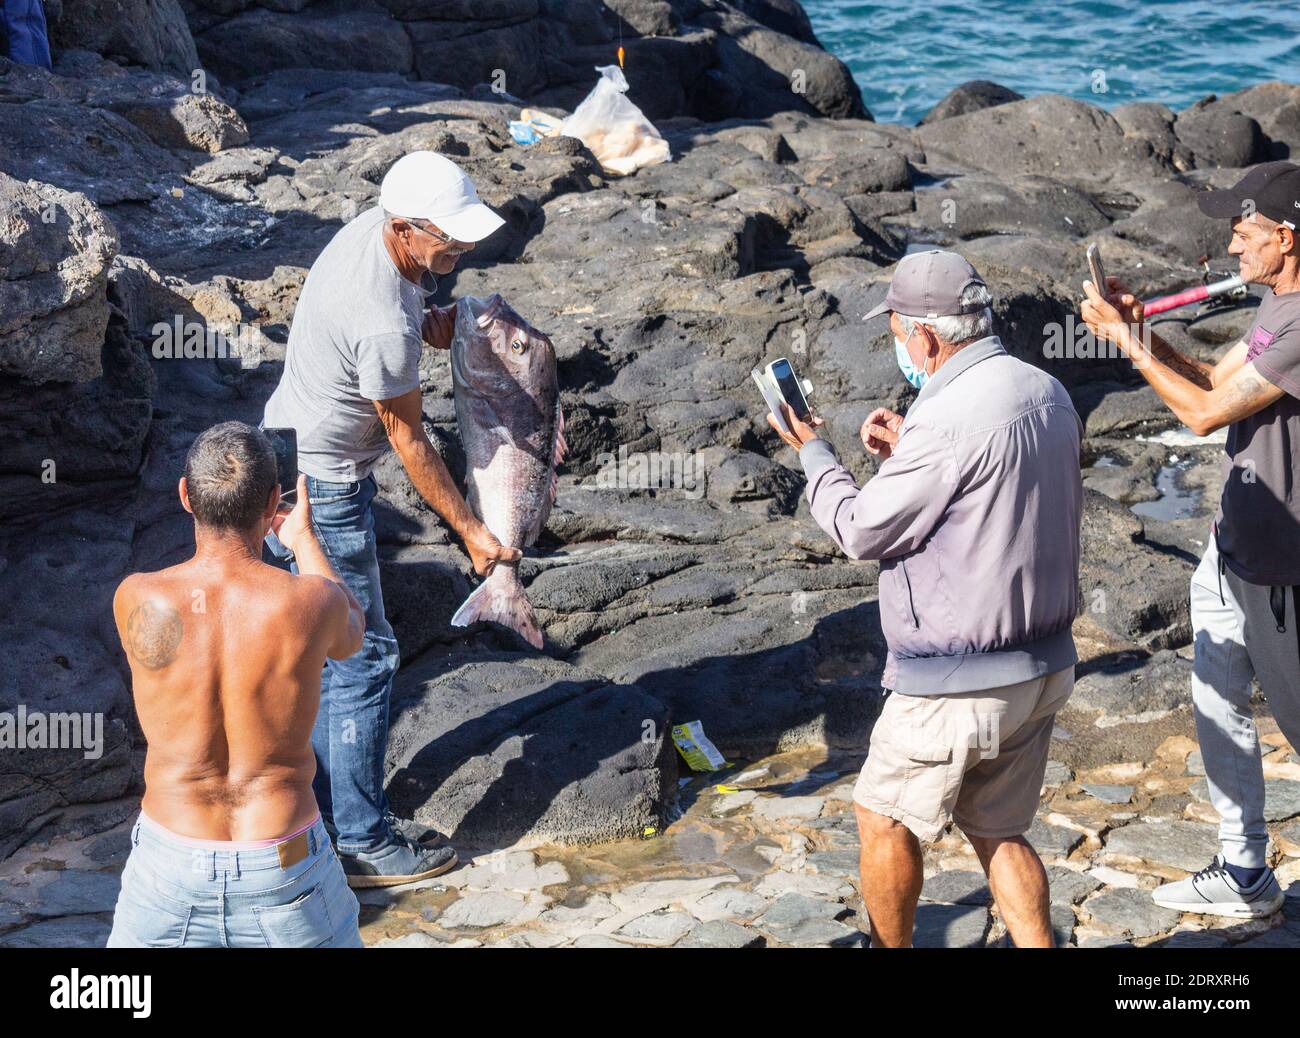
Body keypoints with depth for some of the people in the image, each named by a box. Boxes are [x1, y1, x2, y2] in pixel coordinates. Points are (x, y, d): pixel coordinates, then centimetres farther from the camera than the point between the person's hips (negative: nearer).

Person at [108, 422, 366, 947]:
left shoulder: (137, 600, -14)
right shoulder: (311, 602, -16)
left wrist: (239, 540, 24)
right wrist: (303, 539, 24)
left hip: (171, 862, 1)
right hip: (283, 865, -1)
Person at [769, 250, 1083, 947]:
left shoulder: (949, 420, -24)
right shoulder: (1046, 393, 5)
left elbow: (862, 531, -13)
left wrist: (812, 453, 3)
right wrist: (906, 455, 13)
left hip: (959, 686, -8)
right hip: (1044, 667, 8)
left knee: (885, 818, 13)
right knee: (999, 831, 19)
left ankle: (890, 946, 28)